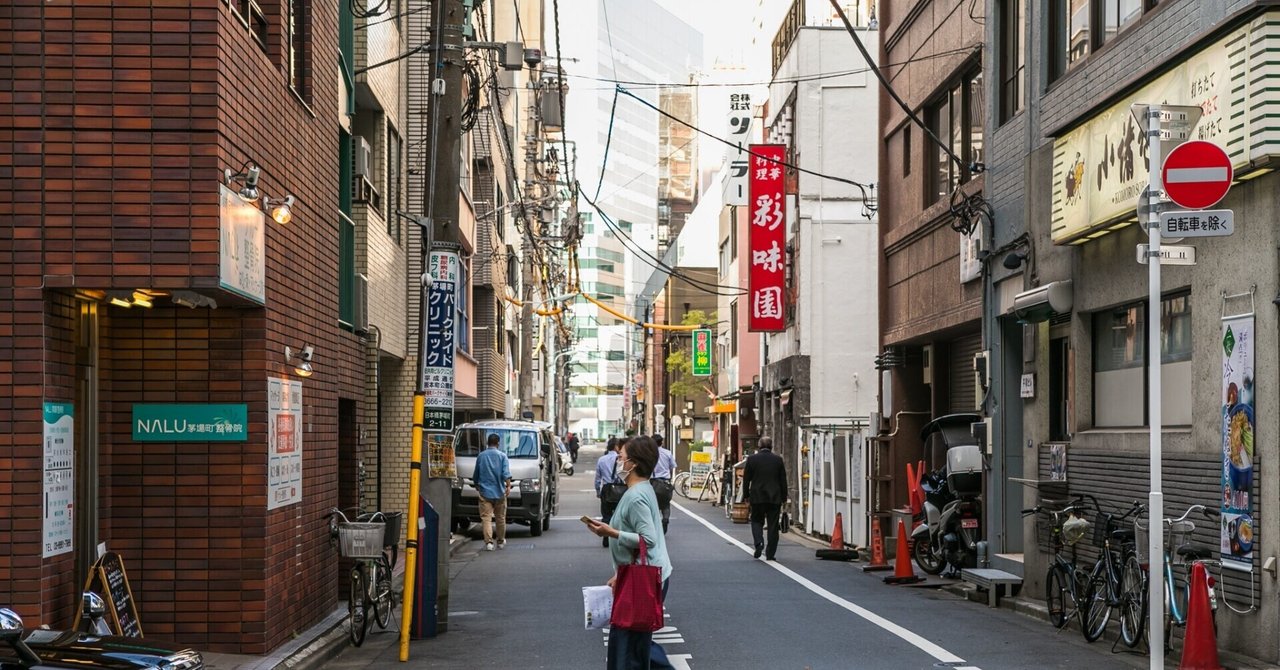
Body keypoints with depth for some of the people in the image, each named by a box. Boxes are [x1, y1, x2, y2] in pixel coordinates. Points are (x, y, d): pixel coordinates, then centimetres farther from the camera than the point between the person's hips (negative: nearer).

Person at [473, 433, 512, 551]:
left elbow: (476, 475, 17)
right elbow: (506, 473, -13)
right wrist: (508, 486, -17)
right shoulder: (502, 456, 0)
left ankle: (488, 542, -19)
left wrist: (477, 485, 33)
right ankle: (501, 541, 25)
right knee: (501, 518, 13)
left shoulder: (481, 456, 7)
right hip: (499, 492, 0)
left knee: (486, 518, -5)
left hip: (485, 492, 0)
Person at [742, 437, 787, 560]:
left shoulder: (752, 459, -3)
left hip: (757, 497, -1)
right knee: (773, 525, 6)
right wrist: (784, 498, 10)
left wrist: (746, 495, 11)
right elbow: (783, 480, 3)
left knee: (757, 521, 14)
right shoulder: (778, 460, -1)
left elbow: (746, 479, 1)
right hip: (774, 498, 1)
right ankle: (770, 554, 5)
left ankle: (759, 542, -12)